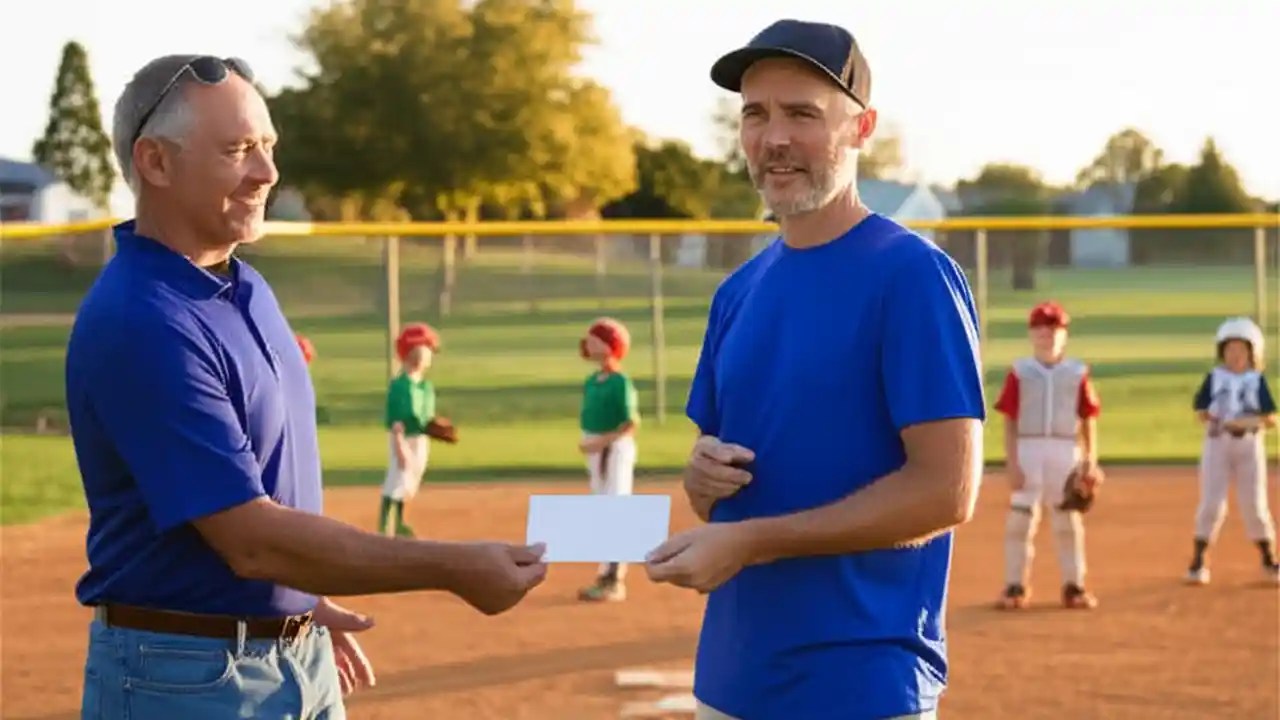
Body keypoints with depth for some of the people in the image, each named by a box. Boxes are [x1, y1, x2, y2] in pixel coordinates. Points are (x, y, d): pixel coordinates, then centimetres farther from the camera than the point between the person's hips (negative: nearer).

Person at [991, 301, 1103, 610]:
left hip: (1067, 451, 1)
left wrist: (1090, 460, -1)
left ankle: (1074, 586, 15)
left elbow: (1089, 420, 6)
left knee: (1069, 518, 7)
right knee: (1020, 516, -4)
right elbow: (1009, 421, 0)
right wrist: (1012, 463, -7)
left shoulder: (1078, 373, 5)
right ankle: (1016, 587, 3)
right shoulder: (1019, 372, 2)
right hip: (1028, 448, -1)